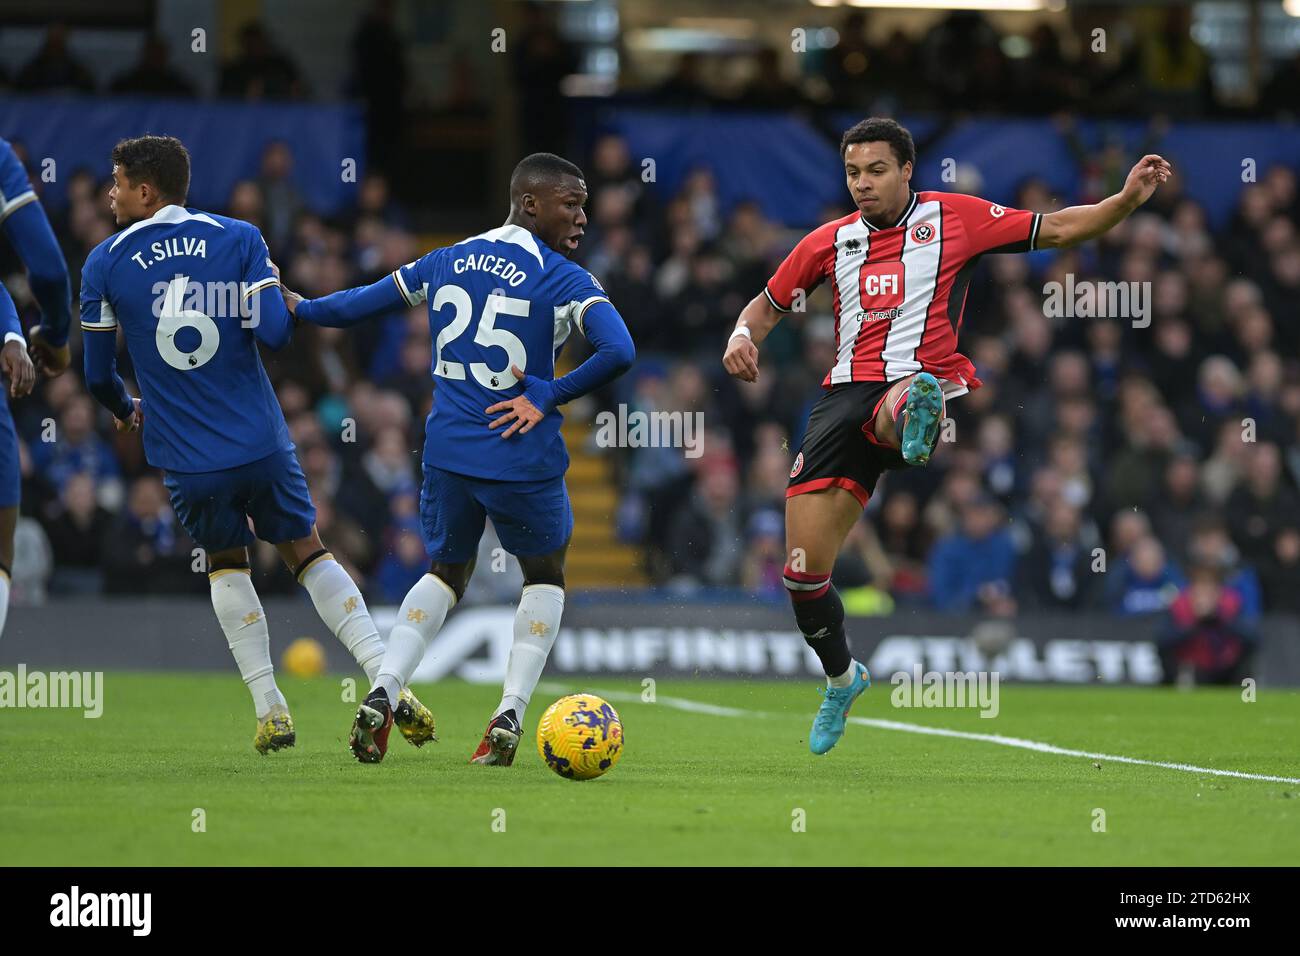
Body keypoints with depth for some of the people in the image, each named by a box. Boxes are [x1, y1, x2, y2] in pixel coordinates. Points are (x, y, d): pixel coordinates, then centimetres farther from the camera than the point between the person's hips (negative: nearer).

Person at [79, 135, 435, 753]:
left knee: (227, 565, 22)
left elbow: (98, 374, 3)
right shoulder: (237, 238, -1)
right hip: (261, 441, 0)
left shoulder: (104, 264, -1)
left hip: (186, 459, 0)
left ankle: (270, 709, 13)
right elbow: (276, 332, -11)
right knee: (307, 552, 16)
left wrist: (124, 411, 25)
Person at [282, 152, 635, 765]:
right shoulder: (564, 280, -9)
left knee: (446, 572, 25)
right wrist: (550, 395, -12)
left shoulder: (447, 261, 8)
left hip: (447, 454, 4)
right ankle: (508, 717, 5)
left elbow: (366, 301, 17)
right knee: (544, 575, 20)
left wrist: (301, 308, 35)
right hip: (523, 459, -4)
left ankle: (382, 693, 3)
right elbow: (618, 352, -23)